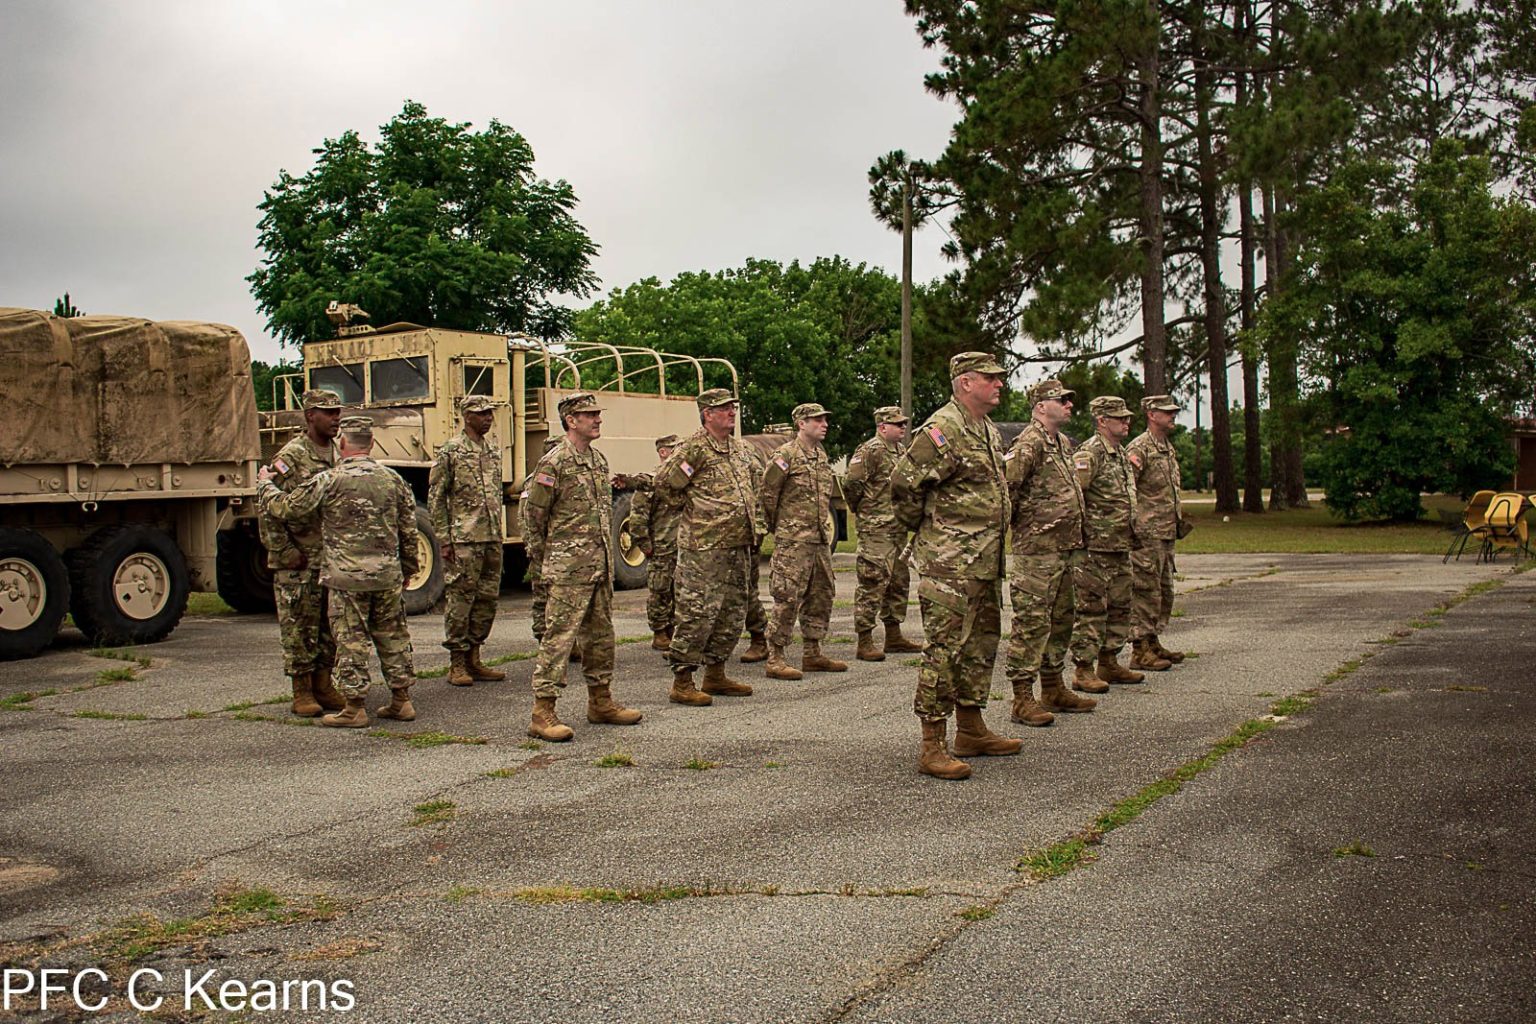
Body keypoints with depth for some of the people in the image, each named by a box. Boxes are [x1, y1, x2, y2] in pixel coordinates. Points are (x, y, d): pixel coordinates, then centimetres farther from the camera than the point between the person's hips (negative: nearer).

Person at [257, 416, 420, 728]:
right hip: (388, 577, 4)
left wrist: (264, 484, 16)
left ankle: (354, 708, 7)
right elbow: (409, 531, 10)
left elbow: (285, 508, -4)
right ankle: (401, 701, 19)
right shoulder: (393, 479, 5)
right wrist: (408, 570, 22)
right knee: (393, 638, 13)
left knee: (351, 642, 3)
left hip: (347, 578, -4)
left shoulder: (328, 481, -9)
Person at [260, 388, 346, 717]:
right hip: (299, 563, -6)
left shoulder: (341, 456, 10)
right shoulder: (290, 457, -10)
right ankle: (302, 693, 9)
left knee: (331, 626, 11)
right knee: (299, 627, 1)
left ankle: (323, 686, 22)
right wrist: (285, 551, -14)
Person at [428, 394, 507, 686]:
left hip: (493, 538, 7)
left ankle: (473, 659, 19)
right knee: (461, 599, -2)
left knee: (488, 599, 9)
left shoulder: (494, 448, 14)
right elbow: (435, 498, -5)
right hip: (464, 539, -6)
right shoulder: (451, 450, -5)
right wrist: (443, 538, -10)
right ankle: (457, 664, 6)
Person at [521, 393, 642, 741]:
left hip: (601, 566, 8)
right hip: (569, 568, -8)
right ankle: (543, 714, -6)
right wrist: (544, 560, -2)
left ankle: (601, 702, 27)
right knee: (559, 636, -9)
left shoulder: (599, 460, 15)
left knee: (601, 634, 15)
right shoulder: (554, 462, -10)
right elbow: (535, 515, -8)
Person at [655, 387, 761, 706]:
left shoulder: (739, 448, 15)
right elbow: (665, 484, -17)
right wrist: (693, 507, -7)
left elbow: (751, 485, 30)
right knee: (698, 612, -7)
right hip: (704, 547, -9)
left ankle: (715, 675, 24)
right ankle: (682, 682, -1)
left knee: (733, 613, 13)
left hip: (738, 546, 9)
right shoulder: (695, 447, -11)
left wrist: (754, 527, 20)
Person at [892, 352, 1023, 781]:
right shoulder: (943, 429, -15)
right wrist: (923, 526, -3)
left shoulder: (989, 431, 16)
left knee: (982, 643, 16)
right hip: (950, 563, -10)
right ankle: (932, 747, -4)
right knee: (945, 648, -8)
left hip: (986, 561, 10)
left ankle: (971, 730, 28)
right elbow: (904, 482, -17)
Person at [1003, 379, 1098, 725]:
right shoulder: (1029, 444, -14)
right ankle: (1022, 699, -2)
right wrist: (1009, 525, -13)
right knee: (1030, 622, -6)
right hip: (1036, 550, -10)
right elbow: (1003, 487, -22)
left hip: (1066, 549, 10)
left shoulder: (1063, 443, 16)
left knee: (1060, 620, 16)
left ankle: (1053, 690, 27)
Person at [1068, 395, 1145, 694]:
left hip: (1120, 547, 9)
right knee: (1091, 610, -5)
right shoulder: (1089, 454, -14)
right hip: (1095, 548, -9)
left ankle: (1109, 663, 25)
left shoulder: (1121, 453, 15)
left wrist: (1131, 530, 21)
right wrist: (1081, 532, -20)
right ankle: (1082, 671, 1)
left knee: (1120, 607, 15)